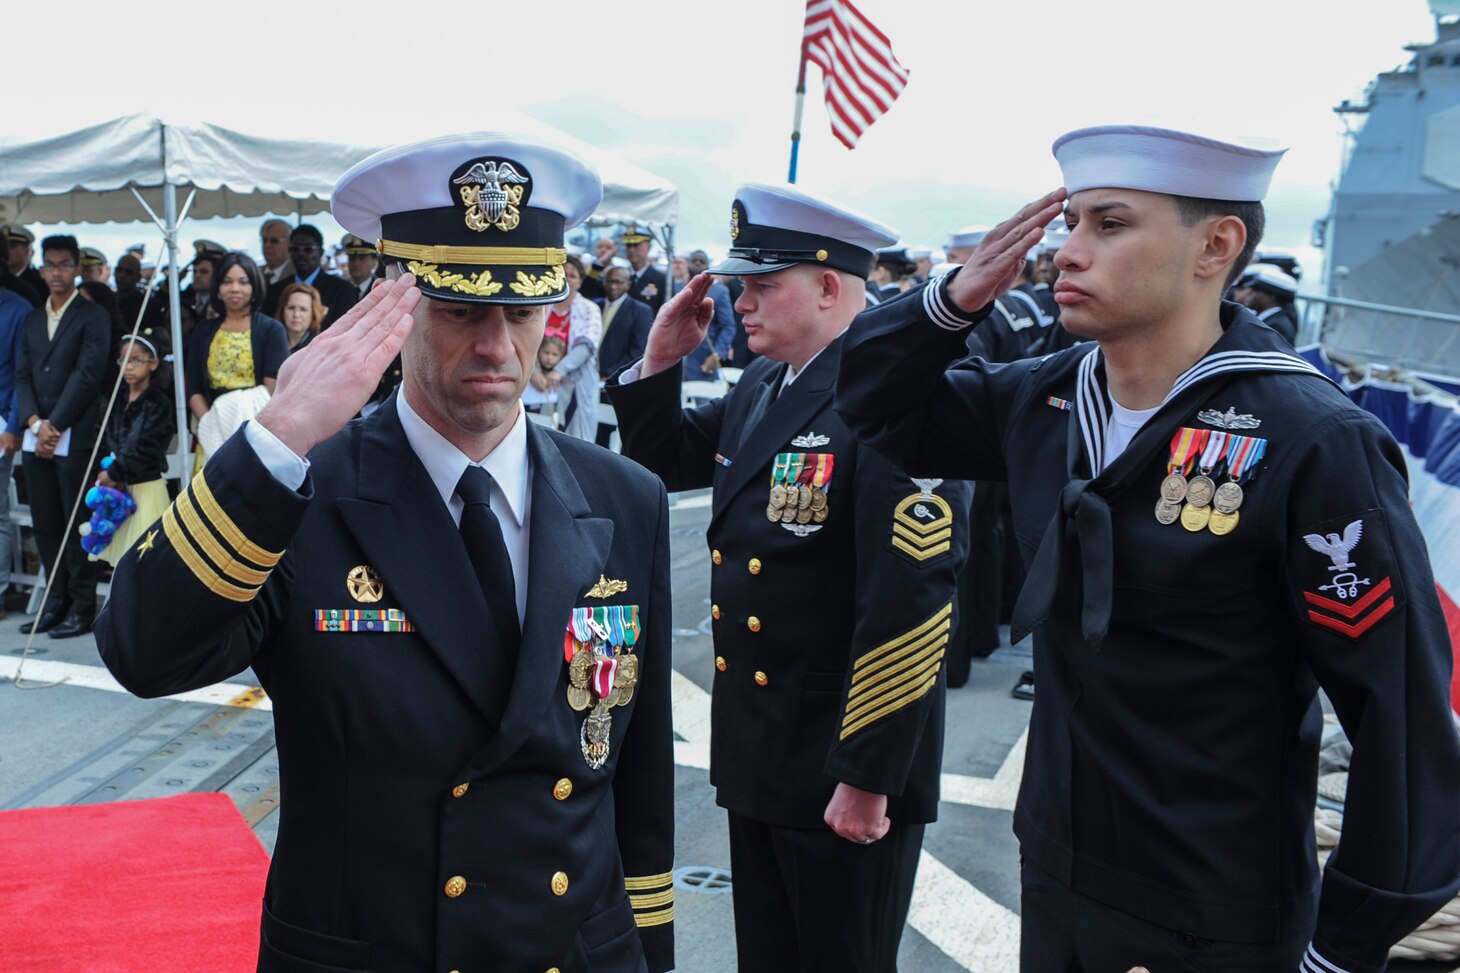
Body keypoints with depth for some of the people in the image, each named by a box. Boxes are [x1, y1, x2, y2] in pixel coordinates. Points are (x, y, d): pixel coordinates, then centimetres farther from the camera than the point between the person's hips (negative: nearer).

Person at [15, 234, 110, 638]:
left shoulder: (92, 317, -2)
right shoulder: (33, 319, 17)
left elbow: (86, 376, -10)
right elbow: (23, 375, 12)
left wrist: (54, 426, -12)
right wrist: (35, 422, -5)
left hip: (75, 436, -6)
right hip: (37, 437, 6)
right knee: (45, 525, 8)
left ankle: (82, 608, 4)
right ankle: (56, 604, 17)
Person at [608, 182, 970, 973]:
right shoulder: (760, 386, 6)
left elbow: (912, 604, -25)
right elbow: (665, 463, 19)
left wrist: (868, 780, -21)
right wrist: (660, 362, 1)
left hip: (845, 767, -8)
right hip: (756, 758, 8)